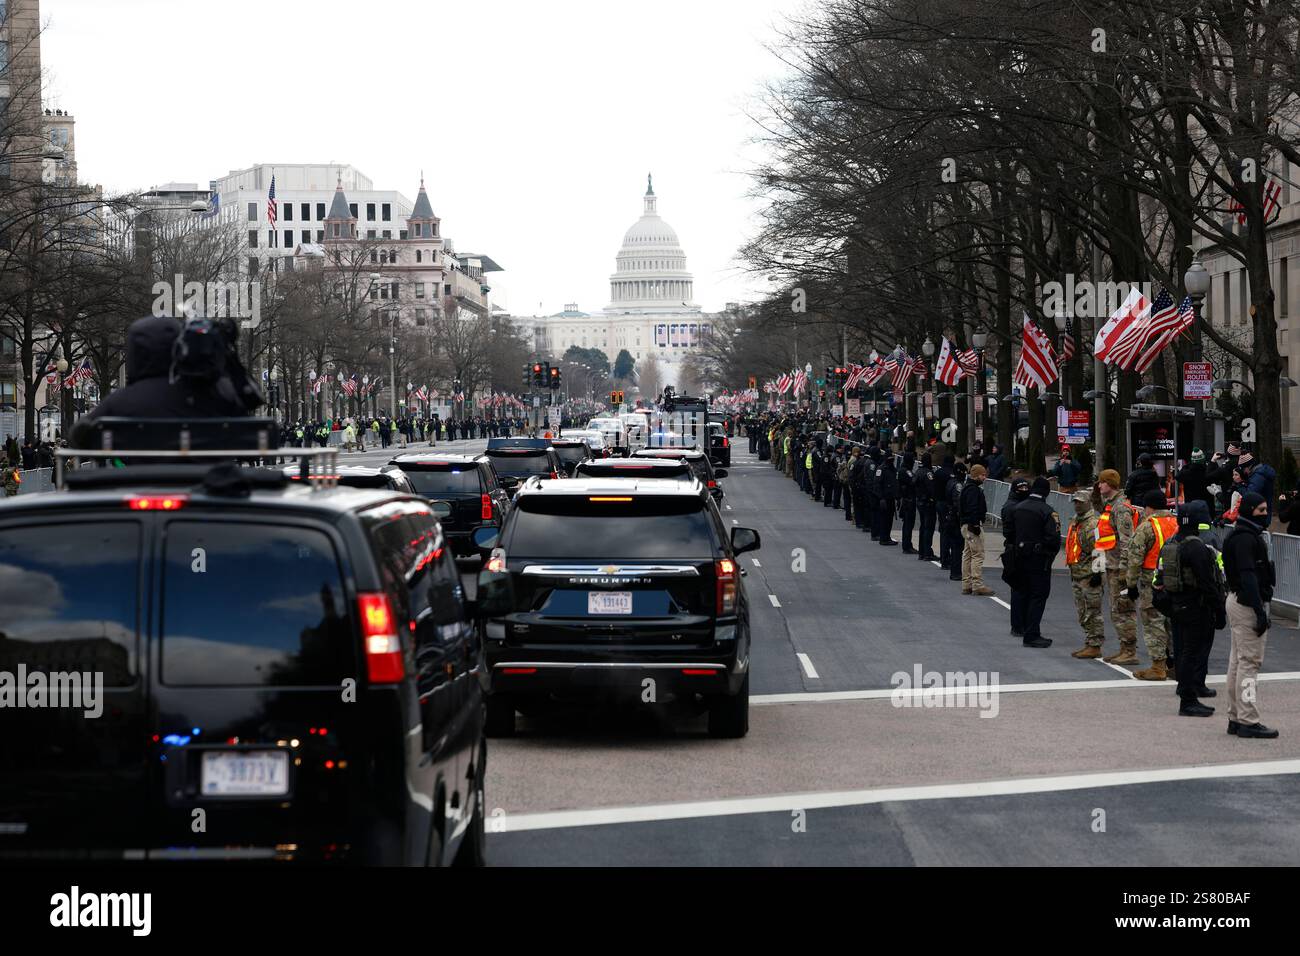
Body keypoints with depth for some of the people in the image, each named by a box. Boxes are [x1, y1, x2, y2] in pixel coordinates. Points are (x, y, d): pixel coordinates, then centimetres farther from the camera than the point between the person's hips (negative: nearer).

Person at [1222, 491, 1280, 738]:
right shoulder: (1245, 537, -16)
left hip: (1238, 600, 11)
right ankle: (1248, 721, -10)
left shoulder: (1245, 535, 17)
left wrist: (1260, 608, 20)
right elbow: (1248, 576, -23)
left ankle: (1236, 718, 19)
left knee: (1237, 661, 13)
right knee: (1250, 662, -10)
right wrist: (1260, 611, -26)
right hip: (1248, 604, -11)